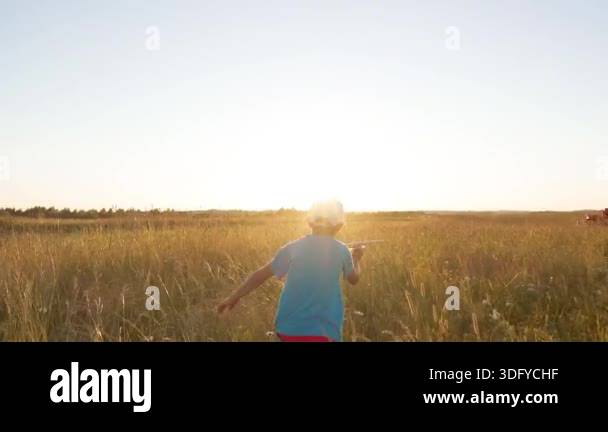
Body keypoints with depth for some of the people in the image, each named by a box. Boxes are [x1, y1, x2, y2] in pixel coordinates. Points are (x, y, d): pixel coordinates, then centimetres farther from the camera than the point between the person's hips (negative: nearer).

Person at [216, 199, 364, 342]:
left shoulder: (293, 248, -1)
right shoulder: (341, 250, -1)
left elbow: (262, 274, 0)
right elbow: (354, 279, 17)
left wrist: (234, 297, 9)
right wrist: (356, 258, 37)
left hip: (290, 328, 2)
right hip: (322, 331, -2)